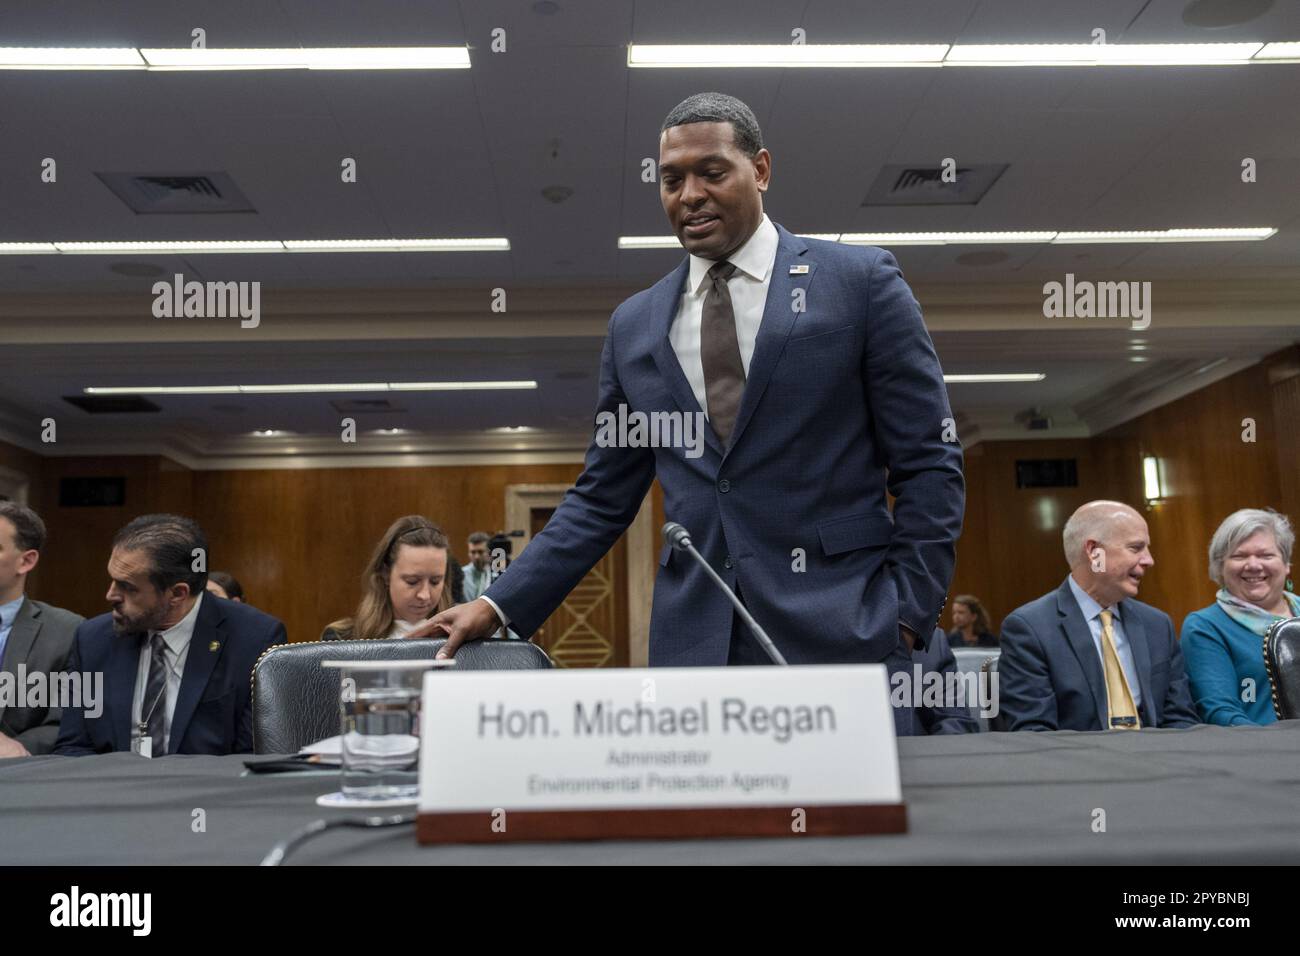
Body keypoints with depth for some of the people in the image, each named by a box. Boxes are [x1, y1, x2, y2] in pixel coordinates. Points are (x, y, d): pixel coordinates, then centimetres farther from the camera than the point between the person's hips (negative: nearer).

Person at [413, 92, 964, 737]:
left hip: (841, 630, -2)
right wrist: (499, 605, 6)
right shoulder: (634, 325, 13)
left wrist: (907, 613, -6)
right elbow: (602, 499, 15)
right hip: (692, 646, 3)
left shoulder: (860, 281, 3)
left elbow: (928, 462, 2)